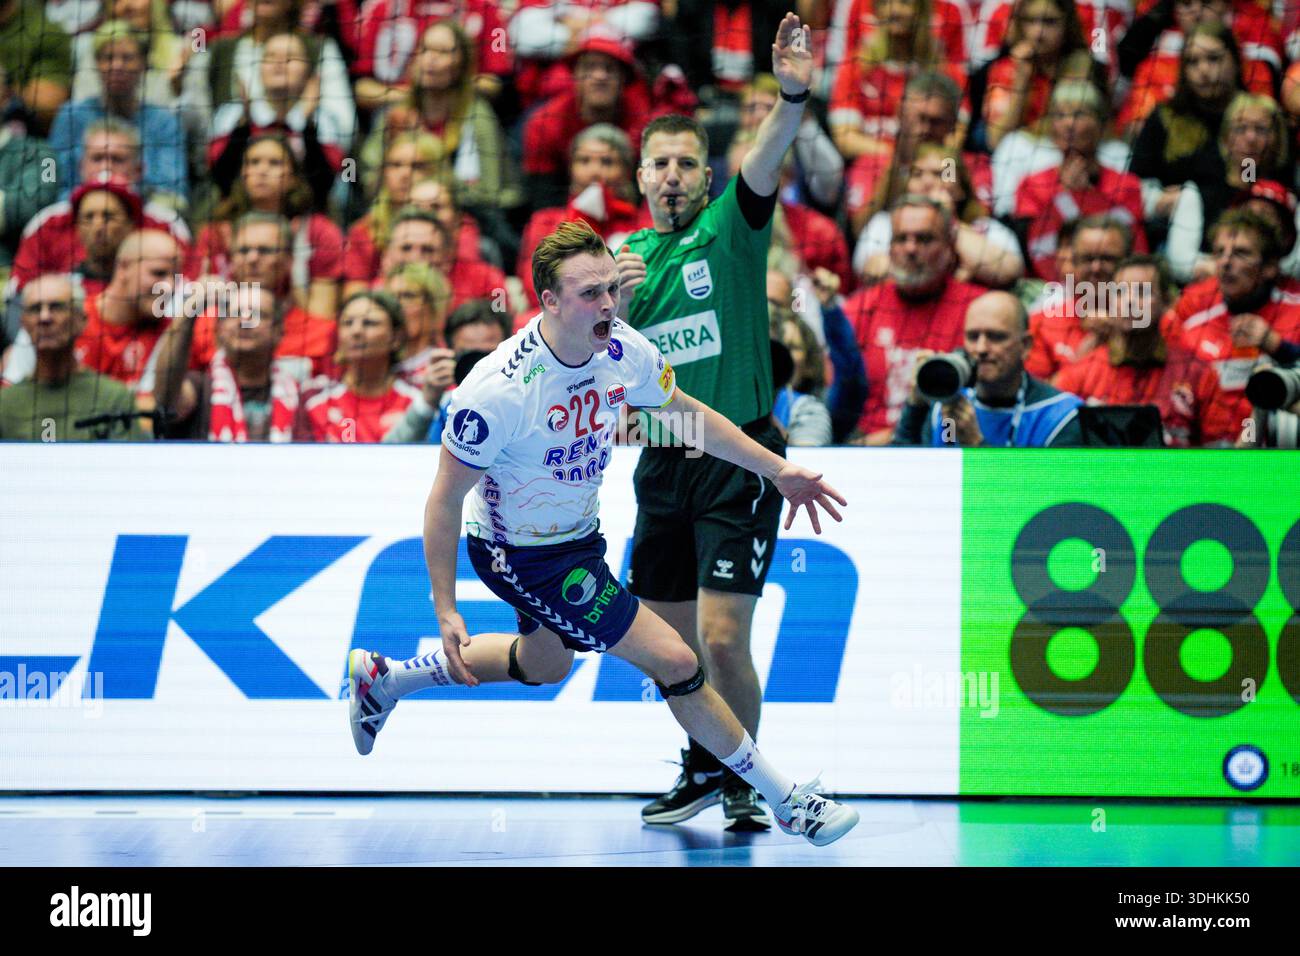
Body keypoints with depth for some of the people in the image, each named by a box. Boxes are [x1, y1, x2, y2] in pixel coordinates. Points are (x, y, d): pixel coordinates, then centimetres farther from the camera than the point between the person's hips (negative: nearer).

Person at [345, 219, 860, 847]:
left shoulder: (622, 348, -14)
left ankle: (383, 678, 48)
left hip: (577, 533, 8)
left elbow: (687, 411, 6)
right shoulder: (498, 389, -33)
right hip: (521, 554, -8)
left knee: (544, 666, 31)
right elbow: (446, 499, -23)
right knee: (673, 660, -10)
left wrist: (779, 470, 4)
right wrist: (446, 612, -22)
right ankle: (786, 801, 6)